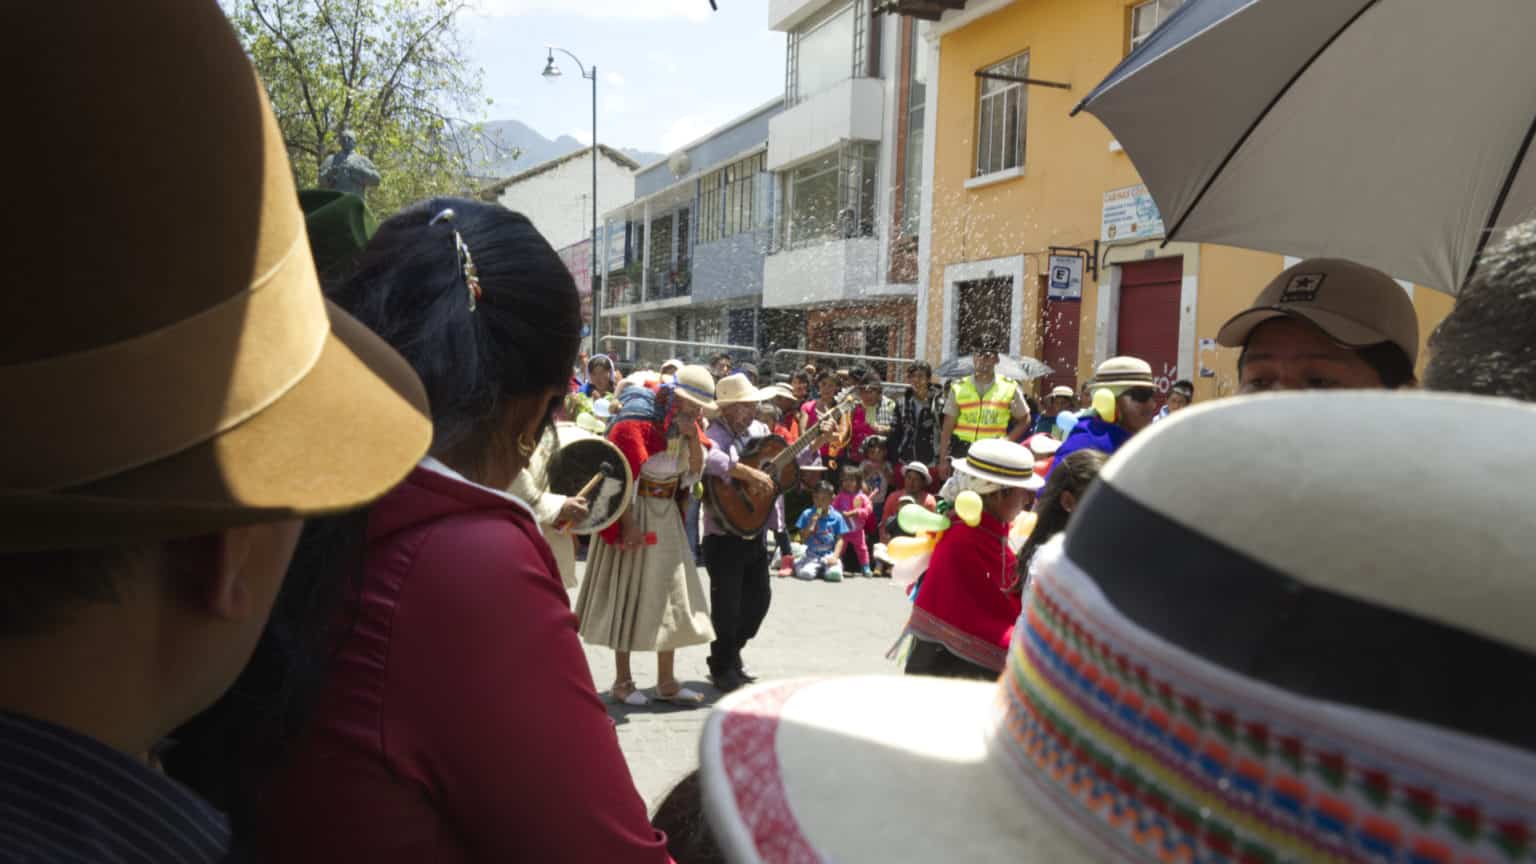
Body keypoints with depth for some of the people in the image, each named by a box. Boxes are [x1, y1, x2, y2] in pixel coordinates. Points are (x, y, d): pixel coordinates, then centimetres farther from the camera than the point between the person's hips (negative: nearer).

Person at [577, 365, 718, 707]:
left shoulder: (683, 421, 5)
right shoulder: (637, 421, -18)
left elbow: (694, 474, 5)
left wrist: (693, 436, -9)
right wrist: (629, 524, -23)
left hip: (668, 515, 8)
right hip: (638, 514, -8)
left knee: (671, 593, 9)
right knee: (629, 592, 2)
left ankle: (666, 682, 19)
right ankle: (622, 682, 14)